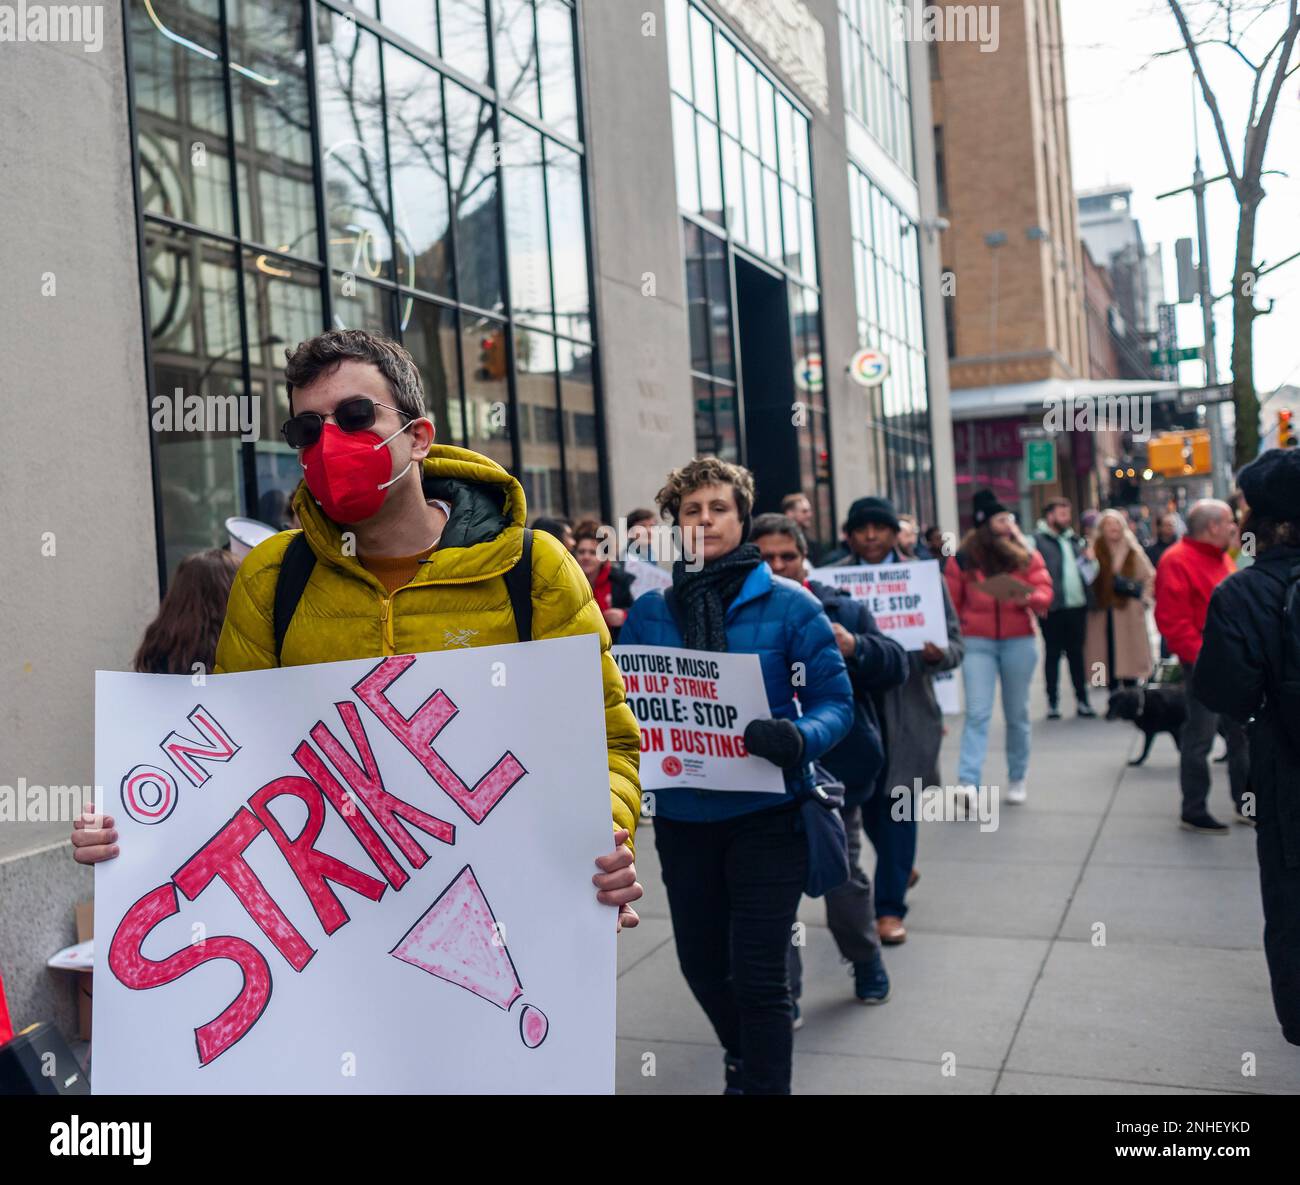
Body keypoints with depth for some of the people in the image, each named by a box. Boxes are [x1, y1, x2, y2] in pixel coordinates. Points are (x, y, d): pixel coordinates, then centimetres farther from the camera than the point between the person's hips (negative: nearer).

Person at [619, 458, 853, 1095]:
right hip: (682, 814, 4)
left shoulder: (788, 605, -8)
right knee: (701, 960, 20)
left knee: (758, 976, -2)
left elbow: (835, 702, -8)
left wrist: (796, 737, -29)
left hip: (766, 811, -4)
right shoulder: (649, 612, 1)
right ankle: (746, 1058, 50)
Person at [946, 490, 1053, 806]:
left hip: (1019, 642, 2)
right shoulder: (962, 559, 0)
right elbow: (952, 604, 5)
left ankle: (1017, 779, 25)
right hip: (977, 643, -2)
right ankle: (968, 781, -18)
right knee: (977, 713, -11)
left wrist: (1028, 597, -22)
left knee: (1017, 714, 11)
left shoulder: (1027, 555, 4)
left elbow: (1045, 592, -1)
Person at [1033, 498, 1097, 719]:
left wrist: (1090, 560, 2)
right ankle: (1053, 702, 9)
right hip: (1053, 609, -6)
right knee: (1053, 655, 2)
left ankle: (1082, 700, 18)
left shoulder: (1074, 540, 17)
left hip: (1077, 606, 6)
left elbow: (1089, 571, 23)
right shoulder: (1038, 540, -4)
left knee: (1076, 653, 11)